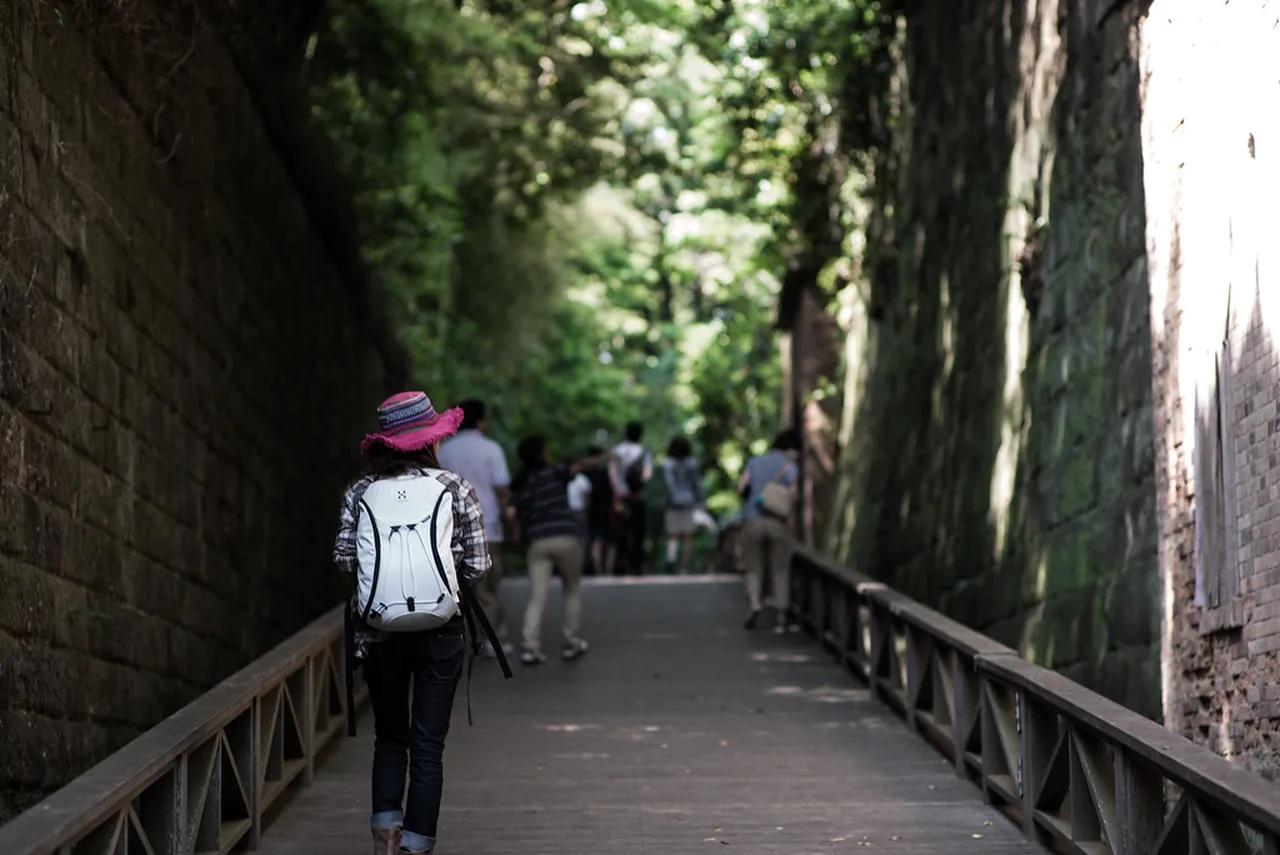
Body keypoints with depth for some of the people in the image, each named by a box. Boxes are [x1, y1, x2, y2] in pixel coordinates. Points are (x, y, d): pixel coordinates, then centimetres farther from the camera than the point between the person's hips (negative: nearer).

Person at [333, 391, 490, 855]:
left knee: (389, 738, 16)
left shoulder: (361, 492, -2)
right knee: (428, 745, 6)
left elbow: (343, 558, -4)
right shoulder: (457, 490, -4)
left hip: (378, 630, 1)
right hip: (439, 630, -1)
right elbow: (476, 566, -3)